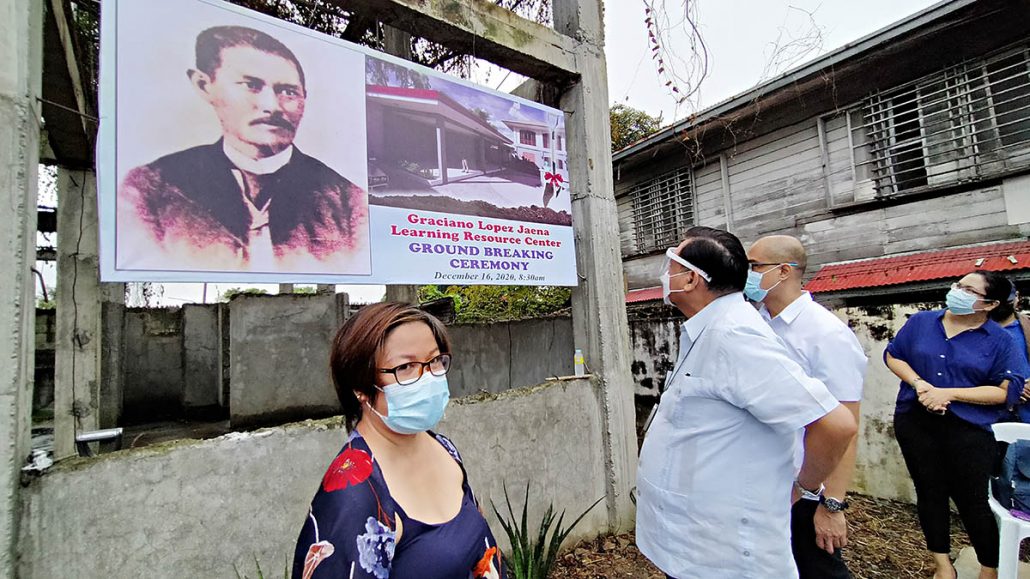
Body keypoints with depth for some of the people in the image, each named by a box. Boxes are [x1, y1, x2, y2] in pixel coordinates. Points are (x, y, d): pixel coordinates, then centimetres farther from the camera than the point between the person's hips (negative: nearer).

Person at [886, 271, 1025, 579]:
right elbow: (893, 356, 7)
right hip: (915, 424, 2)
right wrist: (919, 384, -9)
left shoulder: (1000, 340, -3)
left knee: (972, 500, 3)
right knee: (930, 491, 13)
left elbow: (1005, 391, -7)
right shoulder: (921, 321, 4)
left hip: (969, 430, -2)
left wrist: (948, 393, -17)